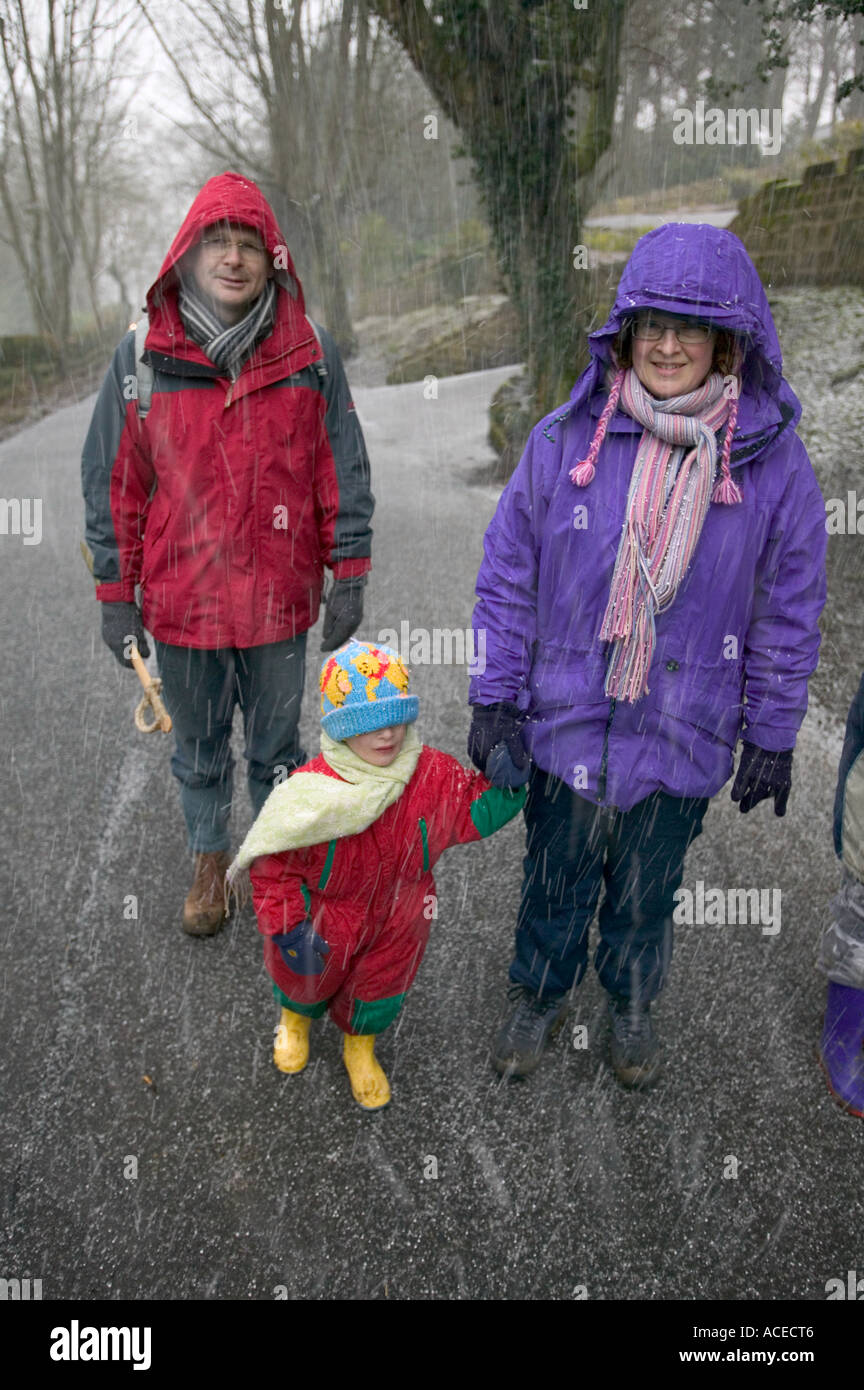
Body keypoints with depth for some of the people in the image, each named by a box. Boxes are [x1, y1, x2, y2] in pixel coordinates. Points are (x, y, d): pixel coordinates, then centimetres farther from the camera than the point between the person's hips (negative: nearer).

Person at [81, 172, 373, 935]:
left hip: (280, 599, 0)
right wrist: (116, 597, 0)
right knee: (198, 748, 18)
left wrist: (349, 579, -1)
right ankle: (211, 859, 42)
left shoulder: (311, 352, -4)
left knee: (277, 747, 17)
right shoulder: (141, 357, -4)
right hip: (180, 601, 1)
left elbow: (342, 473, 1)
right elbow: (113, 485, 0)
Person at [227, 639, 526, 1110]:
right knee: (307, 980, 23)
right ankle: (296, 1018, 62)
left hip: (399, 919, 2)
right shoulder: (311, 793, -29)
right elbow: (273, 865, -19)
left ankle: (360, 1047, 55)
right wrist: (287, 927, -21)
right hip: (323, 922, -2)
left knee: (383, 991, 20)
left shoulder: (433, 774, -19)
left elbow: (473, 812, -4)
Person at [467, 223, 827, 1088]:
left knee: (646, 891, 20)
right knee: (555, 880, 18)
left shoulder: (773, 459, -9)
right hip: (564, 722, 0)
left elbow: (787, 612, -1)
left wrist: (772, 738, 2)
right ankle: (539, 999, 46)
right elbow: (508, 576, -2)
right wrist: (494, 700, -2)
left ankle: (632, 1006, 49)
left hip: (684, 733, 0)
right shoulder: (566, 439, -10)